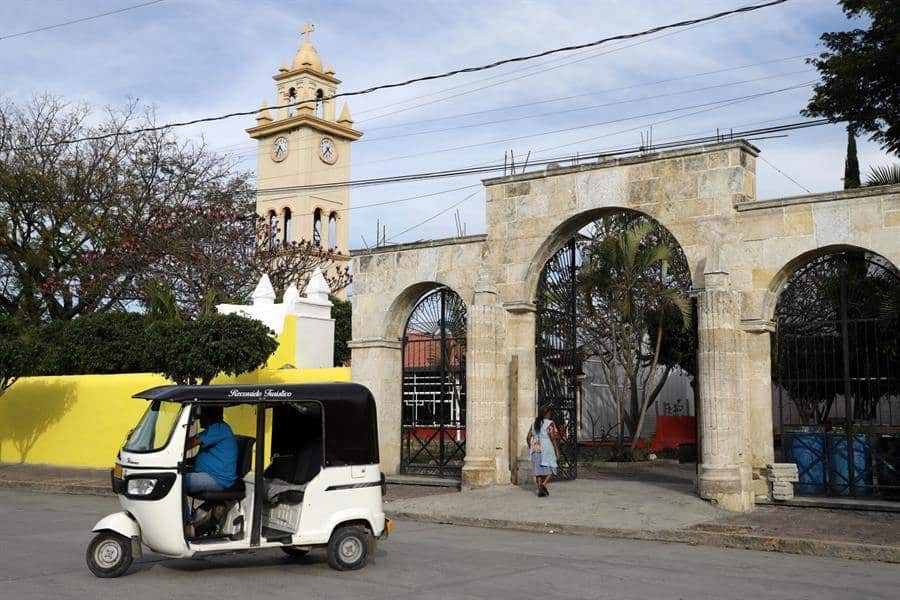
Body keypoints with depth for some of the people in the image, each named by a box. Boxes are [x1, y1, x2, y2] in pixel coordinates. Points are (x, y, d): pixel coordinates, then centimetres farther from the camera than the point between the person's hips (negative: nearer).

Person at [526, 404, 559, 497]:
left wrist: (531, 448, 16)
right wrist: (557, 450, -7)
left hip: (536, 450, 5)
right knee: (551, 471, 5)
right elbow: (553, 438, -14)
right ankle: (543, 485, -16)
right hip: (547, 451, -5)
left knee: (539, 471, 10)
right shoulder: (549, 423, -9)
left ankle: (540, 490, 7)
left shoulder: (534, 423, 7)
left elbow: (529, 437, 7)